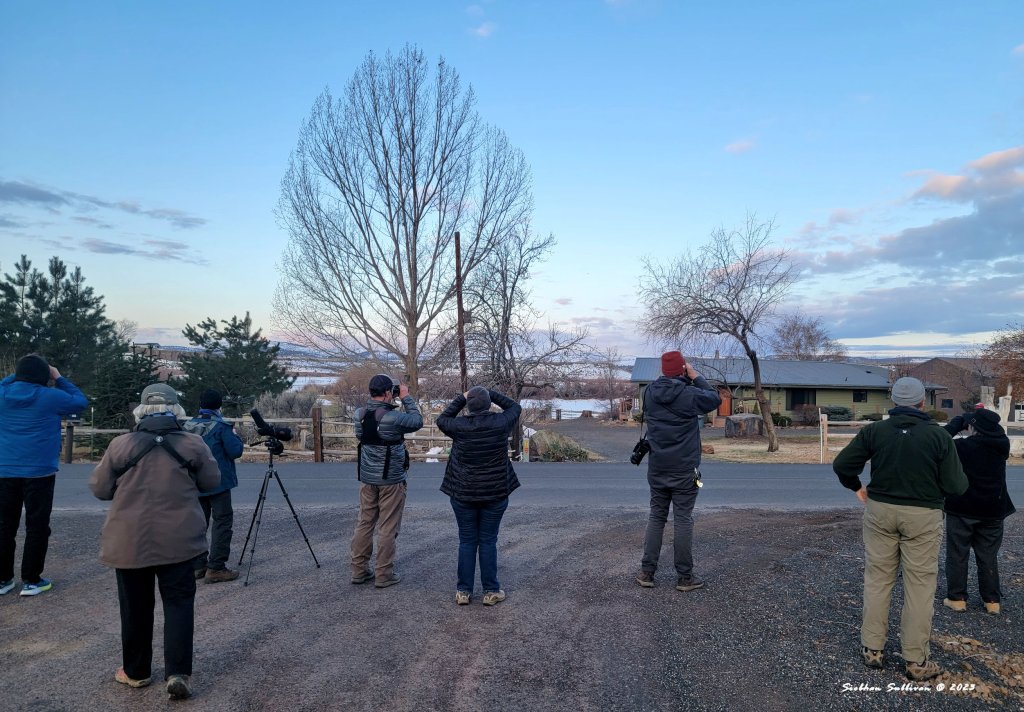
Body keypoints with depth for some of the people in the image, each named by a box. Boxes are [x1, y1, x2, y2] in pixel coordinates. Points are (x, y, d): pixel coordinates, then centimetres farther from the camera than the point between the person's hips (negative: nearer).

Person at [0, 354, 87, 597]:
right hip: (39, 472, -4)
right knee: (37, 527, 4)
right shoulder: (50, 397, -10)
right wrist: (59, 378, 9)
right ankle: (31, 580, 7)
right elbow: (81, 402, 5)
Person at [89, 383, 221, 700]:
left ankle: (136, 671, 28)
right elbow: (211, 482, 5)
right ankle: (178, 673, 0)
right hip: (178, 540, -1)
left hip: (129, 541, 1)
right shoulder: (193, 444, -5)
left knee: (136, 607, 15)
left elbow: (100, 489, 4)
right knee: (178, 603, 7)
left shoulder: (120, 445, -4)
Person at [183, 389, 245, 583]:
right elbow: (235, 451, -15)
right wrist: (235, 436, 3)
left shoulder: (187, 427, 5)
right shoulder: (221, 427, -13)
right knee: (222, 522, -1)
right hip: (218, 483, -6)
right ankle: (216, 568, -5)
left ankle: (197, 566, 17)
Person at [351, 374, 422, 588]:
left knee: (364, 523, 14)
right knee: (388, 528, 3)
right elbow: (417, 421, -5)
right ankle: (384, 575, 9)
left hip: (367, 477, 6)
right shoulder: (393, 417, -20)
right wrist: (407, 398, 3)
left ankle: (359, 570, 21)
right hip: (391, 479, -6)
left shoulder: (359, 415, -3)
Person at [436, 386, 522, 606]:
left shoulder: (460, 426, -9)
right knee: (488, 542, 8)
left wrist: (461, 399, 11)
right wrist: (491, 394, 9)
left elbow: (442, 419, 12)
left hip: (463, 494, 1)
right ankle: (490, 591, 15)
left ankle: (463, 591, 17)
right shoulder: (500, 423, -10)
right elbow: (515, 407, 11)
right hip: (495, 494, 0)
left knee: (467, 542, 11)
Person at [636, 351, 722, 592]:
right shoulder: (689, 394, -15)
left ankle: (646, 572, 15)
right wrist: (696, 378, 6)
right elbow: (715, 398, 0)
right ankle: (685, 577, 12)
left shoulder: (649, 393, -2)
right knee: (684, 520, 4)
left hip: (657, 470, 4)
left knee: (656, 517, 13)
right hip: (685, 470, -4)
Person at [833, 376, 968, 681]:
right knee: (920, 585, 7)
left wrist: (856, 487, 11)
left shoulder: (874, 431, -5)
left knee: (877, 579, 12)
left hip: (880, 510, 2)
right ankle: (916, 661, 15)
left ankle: (871, 648, 20)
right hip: (922, 516, -2)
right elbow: (956, 486, -8)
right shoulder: (939, 435, -9)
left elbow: (841, 464, -7)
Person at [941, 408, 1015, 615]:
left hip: (962, 510, -4)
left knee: (957, 555, 6)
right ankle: (992, 600, 18)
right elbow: (996, 431, 16)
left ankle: (957, 598, 11)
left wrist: (960, 420, 9)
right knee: (988, 556, 13)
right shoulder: (1002, 445, -6)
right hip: (993, 511, 4)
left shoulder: (960, 446, -16)